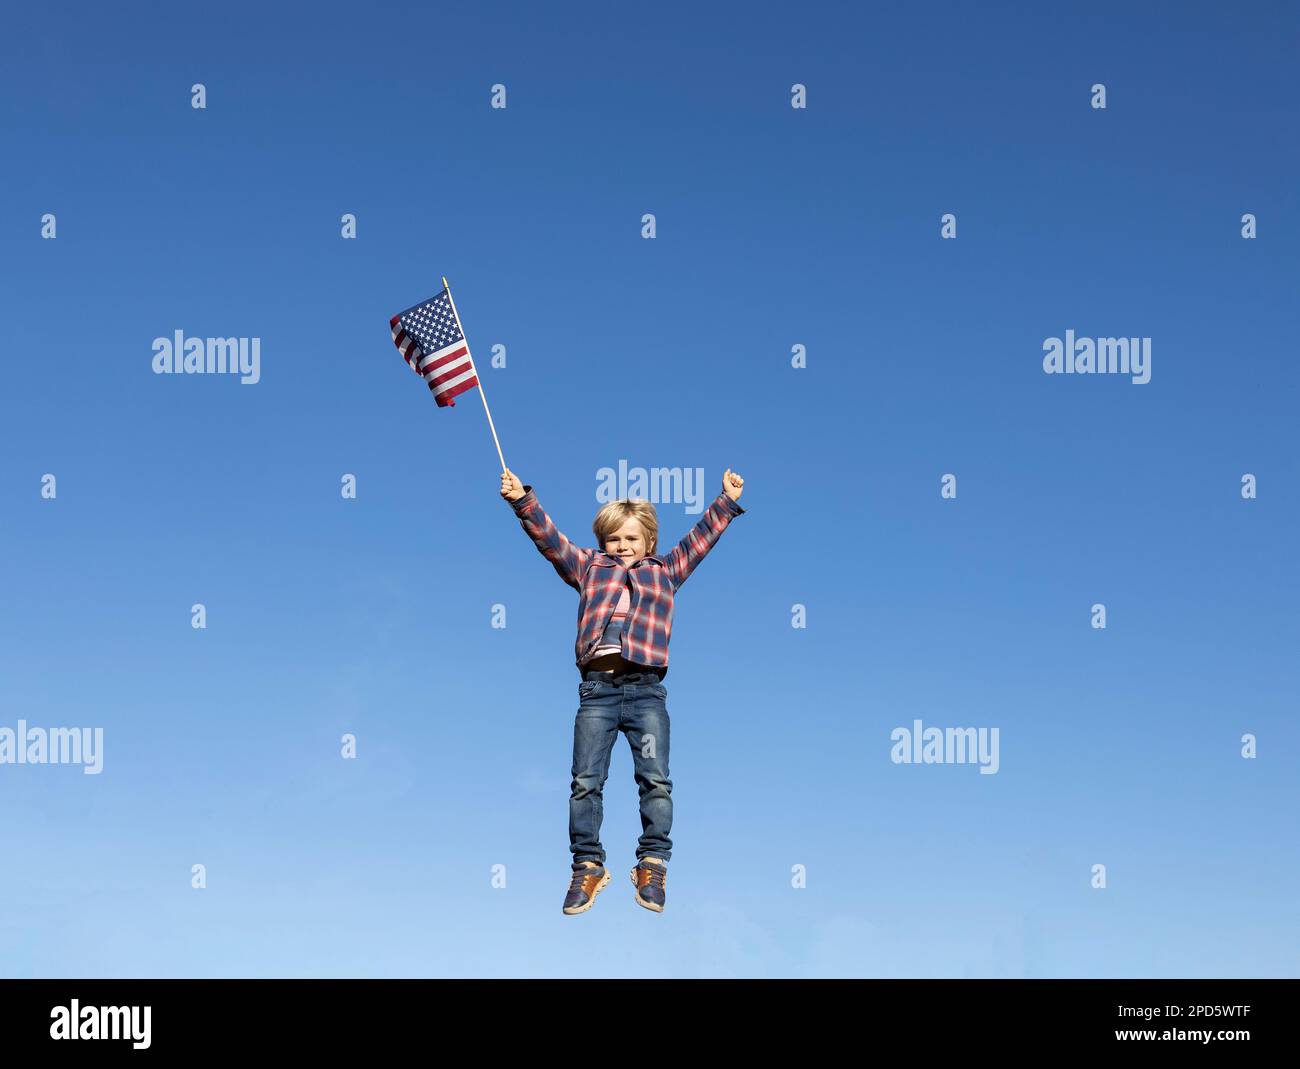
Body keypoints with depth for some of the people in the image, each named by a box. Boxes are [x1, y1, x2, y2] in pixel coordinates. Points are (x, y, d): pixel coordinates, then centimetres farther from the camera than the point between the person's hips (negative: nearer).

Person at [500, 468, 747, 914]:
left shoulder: (664, 573, 18)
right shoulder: (589, 568, 18)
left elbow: (700, 538, 17)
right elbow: (549, 539, 11)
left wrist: (726, 501, 11)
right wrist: (523, 501, 0)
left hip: (645, 689, 0)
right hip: (596, 688, 1)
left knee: (656, 779, -6)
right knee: (585, 781, -2)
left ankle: (653, 865, 3)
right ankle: (587, 866, 5)